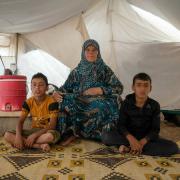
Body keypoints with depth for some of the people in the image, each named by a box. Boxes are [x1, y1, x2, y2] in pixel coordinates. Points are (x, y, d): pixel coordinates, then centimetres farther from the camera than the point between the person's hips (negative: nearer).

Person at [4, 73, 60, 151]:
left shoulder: (52, 102, -16)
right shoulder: (28, 102, -3)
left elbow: (52, 125, -19)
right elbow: (20, 122, -3)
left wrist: (34, 135, -27)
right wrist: (18, 136, -24)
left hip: (46, 131, -4)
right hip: (33, 130, 5)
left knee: (50, 136, -41)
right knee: (7, 135, -17)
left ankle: (24, 142, -18)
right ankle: (40, 145, -22)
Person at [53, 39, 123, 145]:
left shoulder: (105, 70, 7)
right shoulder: (77, 71, 12)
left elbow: (119, 88, 2)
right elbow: (67, 88, 10)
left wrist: (100, 90, -12)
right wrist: (57, 93, -13)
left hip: (98, 104, -1)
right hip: (80, 104, 1)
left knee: (101, 107, -37)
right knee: (65, 102, -29)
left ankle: (75, 133, -18)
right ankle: (76, 132, -17)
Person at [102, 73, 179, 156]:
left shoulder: (154, 105, -4)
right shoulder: (126, 103, -5)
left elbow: (155, 129, -8)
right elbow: (121, 125, -11)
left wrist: (143, 141, -26)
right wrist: (131, 139, -31)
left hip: (147, 138, 2)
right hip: (129, 136, -2)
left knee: (173, 147, -25)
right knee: (106, 136, -26)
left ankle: (129, 148, -27)